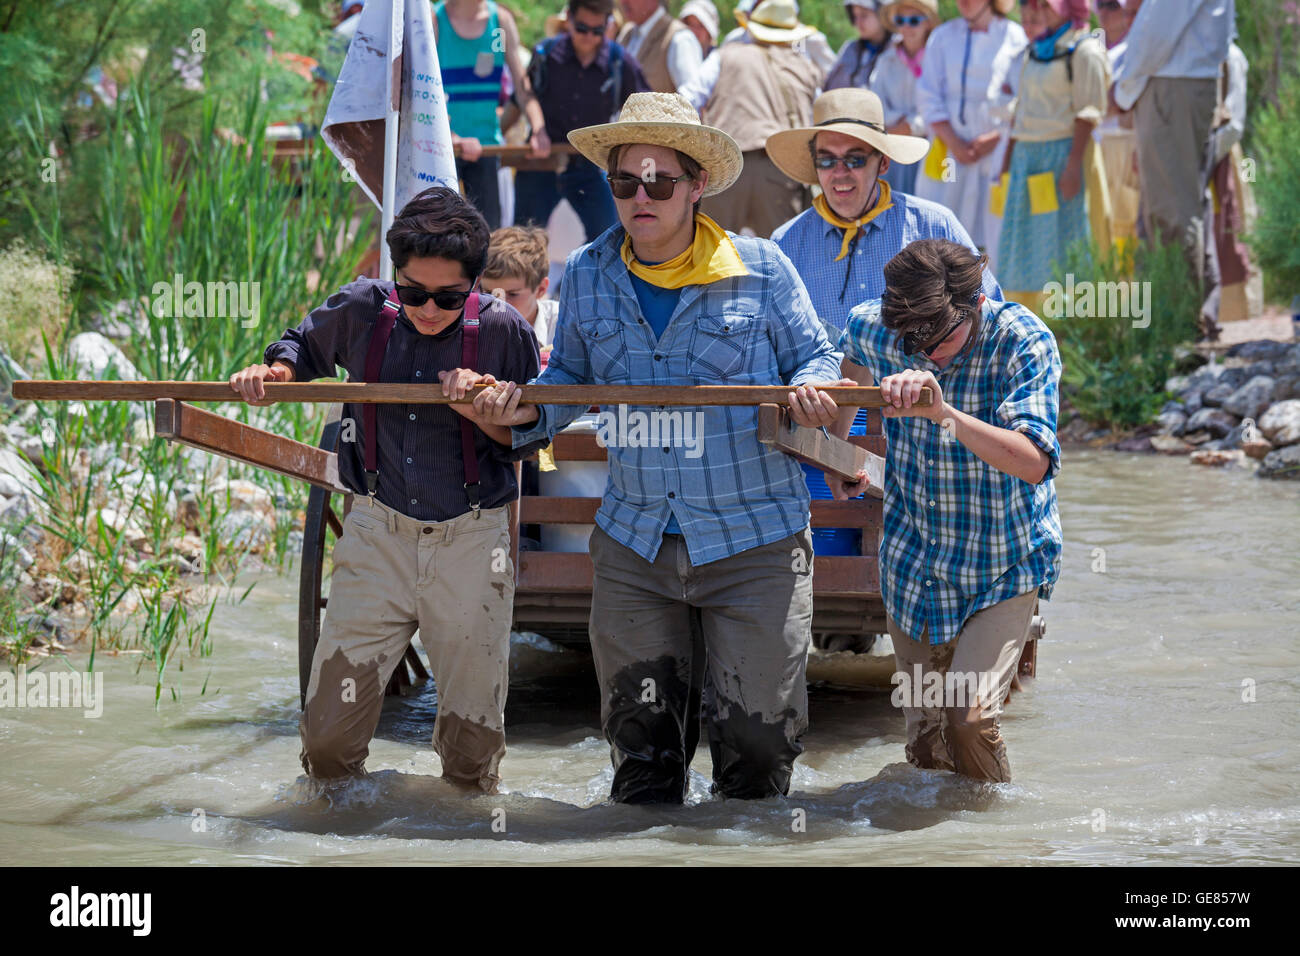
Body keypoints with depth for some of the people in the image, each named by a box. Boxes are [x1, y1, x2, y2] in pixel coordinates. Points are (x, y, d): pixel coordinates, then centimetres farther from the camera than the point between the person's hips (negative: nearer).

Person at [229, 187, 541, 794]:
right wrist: (274, 371, -2)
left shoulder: (502, 330, -8)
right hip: (378, 536, 1)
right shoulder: (360, 311, -3)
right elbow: (303, 346, 19)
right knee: (327, 735, 0)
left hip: (471, 543, -1)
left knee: (473, 744, 6)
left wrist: (481, 410, -18)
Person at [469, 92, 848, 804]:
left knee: (757, 736, -1)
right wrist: (528, 412, -4)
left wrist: (809, 391, -18)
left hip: (754, 540, -3)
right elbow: (571, 377, 16)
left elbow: (815, 358, 5)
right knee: (638, 732, 12)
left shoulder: (759, 268, -4)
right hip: (633, 542, 3)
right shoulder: (587, 275, 5)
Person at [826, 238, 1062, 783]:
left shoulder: (1023, 343, -23)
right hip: (912, 562, 4)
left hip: (1003, 568, -4)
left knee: (969, 717, -20)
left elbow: (1034, 464, -37)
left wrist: (944, 412, -46)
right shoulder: (871, 328, -10)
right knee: (923, 738, 7)